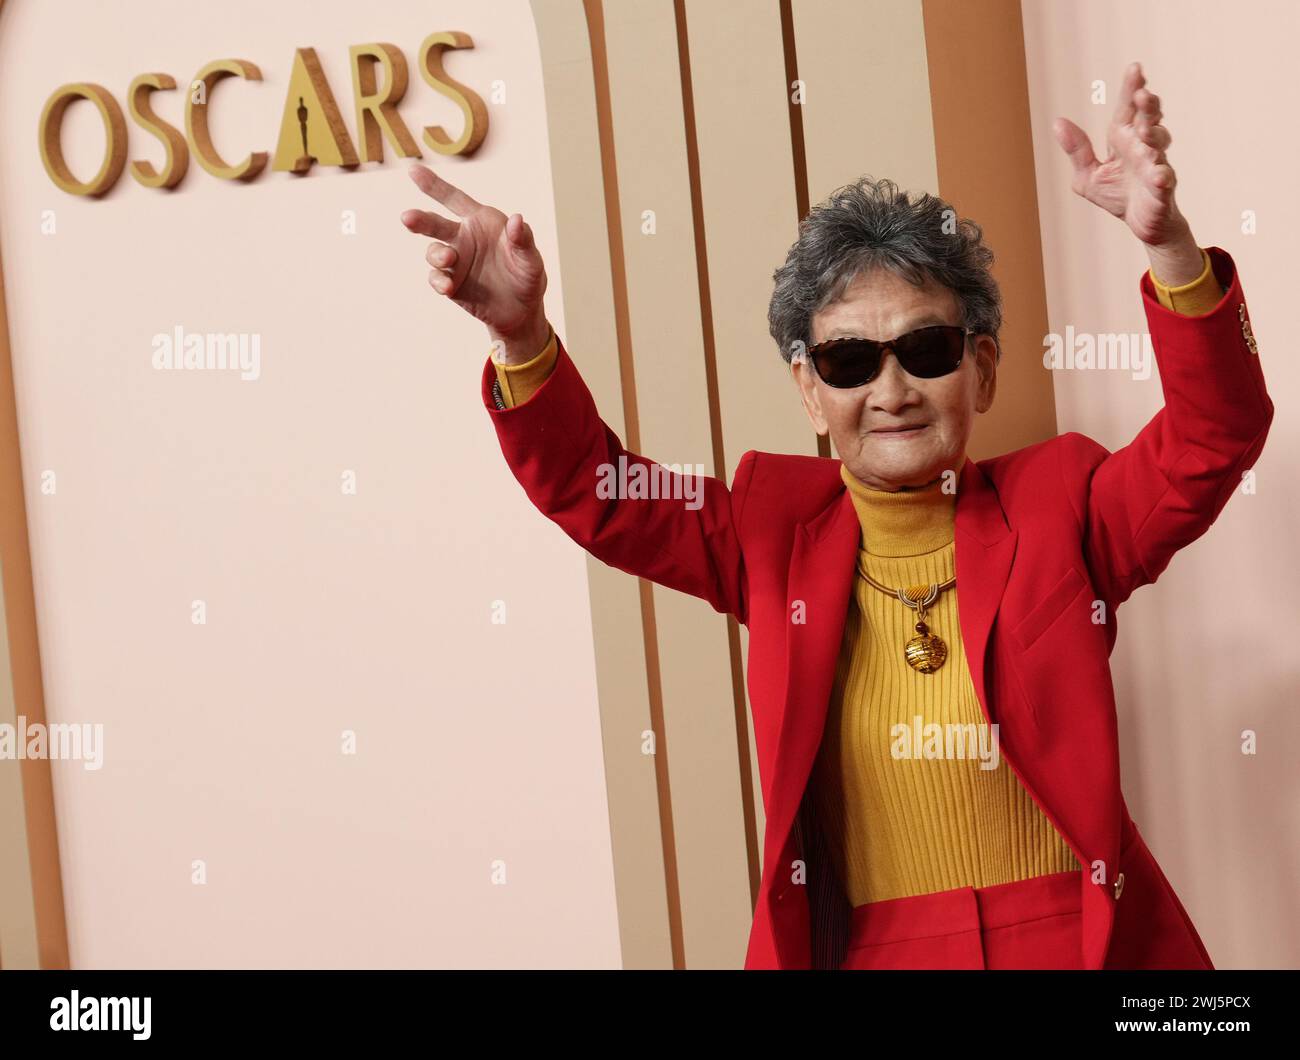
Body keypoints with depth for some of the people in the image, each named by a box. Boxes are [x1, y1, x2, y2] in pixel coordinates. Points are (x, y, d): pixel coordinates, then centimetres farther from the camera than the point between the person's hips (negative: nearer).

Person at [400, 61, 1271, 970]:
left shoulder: (1058, 507, -2)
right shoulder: (778, 532, 2)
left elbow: (1214, 438, -15)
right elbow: (589, 488, -3)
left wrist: (1168, 246, -30)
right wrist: (522, 334, -20)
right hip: (858, 947, 1)